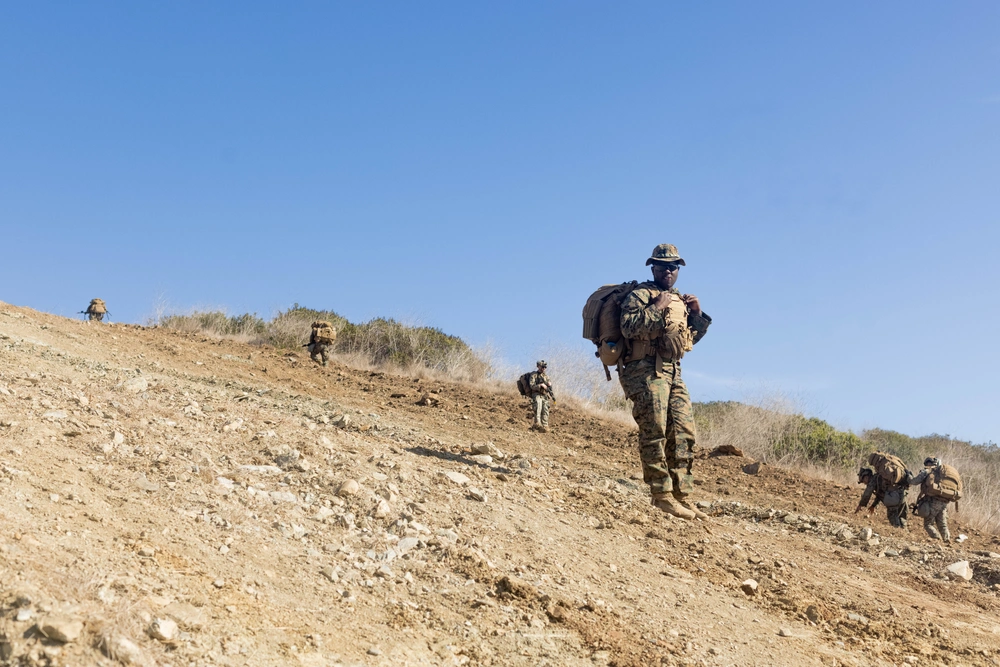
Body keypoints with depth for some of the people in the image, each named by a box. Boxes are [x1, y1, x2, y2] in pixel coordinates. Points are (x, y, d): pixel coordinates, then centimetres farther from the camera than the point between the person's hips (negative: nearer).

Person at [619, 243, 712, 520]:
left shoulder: (679, 300, 22)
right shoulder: (641, 294, -2)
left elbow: (691, 338, 27)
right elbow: (628, 327, -18)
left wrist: (697, 314, 12)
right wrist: (657, 308, -18)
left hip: (672, 372, 8)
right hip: (646, 370, -8)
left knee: (684, 434, 3)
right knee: (655, 433, -10)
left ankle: (683, 495, 7)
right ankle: (662, 494, -8)